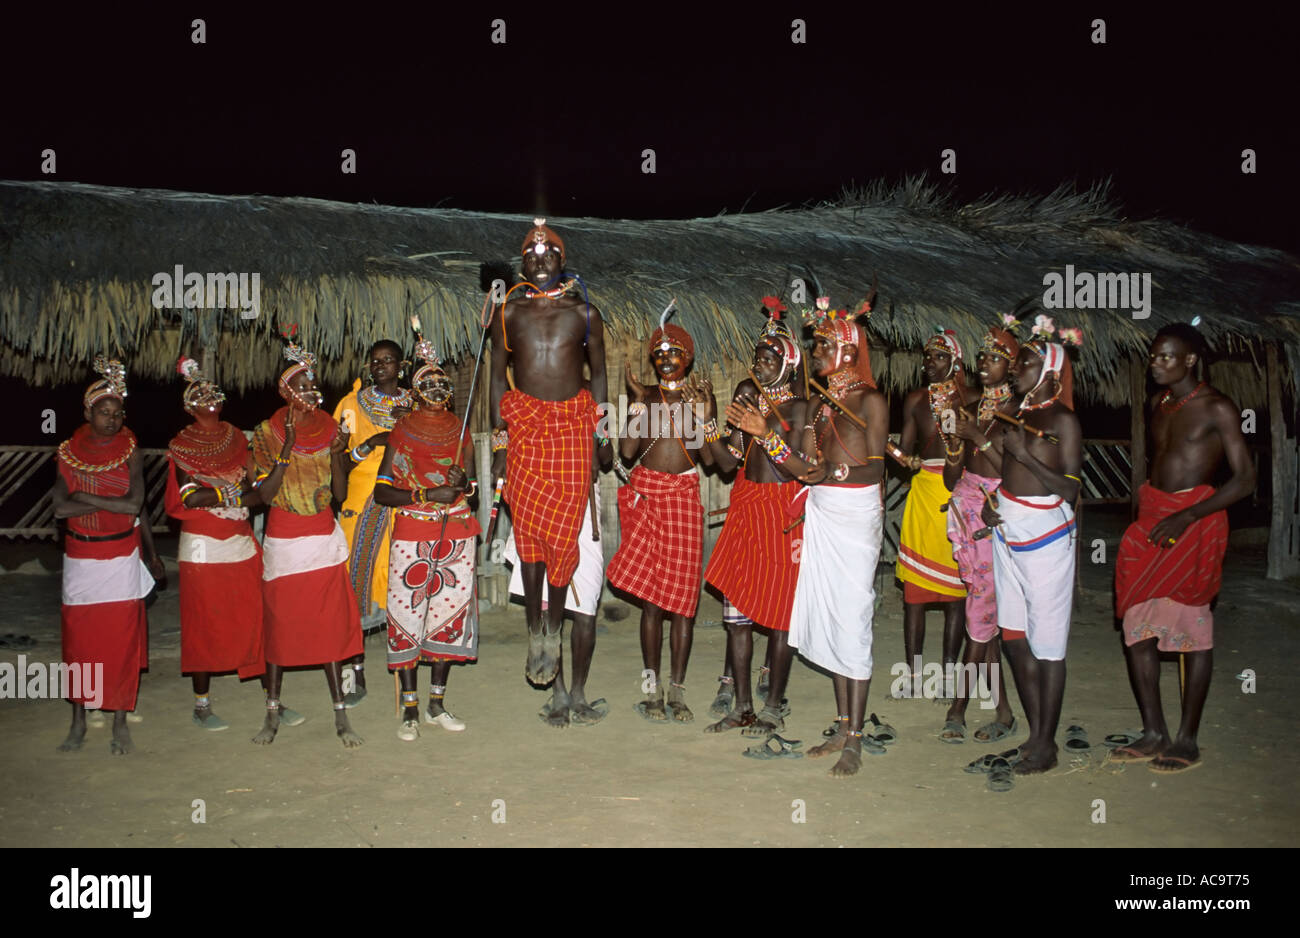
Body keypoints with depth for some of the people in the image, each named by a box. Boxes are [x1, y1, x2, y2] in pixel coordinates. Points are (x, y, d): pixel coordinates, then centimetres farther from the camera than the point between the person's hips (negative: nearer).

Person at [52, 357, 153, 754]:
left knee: (122, 639, 1)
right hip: (79, 558, 2)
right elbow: (60, 507, -8)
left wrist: (85, 497, -12)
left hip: (121, 558, -2)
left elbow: (134, 504, -15)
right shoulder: (69, 451, 1)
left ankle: (120, 723, 12)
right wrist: (112, 503, -13)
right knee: (79, 639, 7)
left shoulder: (129, 450, -3)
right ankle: (79, 722, 20)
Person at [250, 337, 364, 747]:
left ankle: (340, 716, 6)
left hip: (324, 538, 2)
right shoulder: (268, 431, -2)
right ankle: (272, 713, 18)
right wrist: (288, 448, -18)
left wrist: (336, 453, -12)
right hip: (283, 540, -1)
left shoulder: (330, 429, 4)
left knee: (331, 623, 0)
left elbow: (340, 494, 1)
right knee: (279, 623, 4)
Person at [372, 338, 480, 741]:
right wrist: (429, 494, -16)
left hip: (457, 534, 3)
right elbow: (382, 492, -5)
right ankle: (410, 709, 7)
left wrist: (463, 483, -9)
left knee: (450, 612, 5)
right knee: (407, 615, -3)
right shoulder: (401, 432, 0)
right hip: (412, 534, -3)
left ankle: (437, 704, 17)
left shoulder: (460, 432, 10)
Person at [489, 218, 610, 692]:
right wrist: (499, 441, 4)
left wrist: (601, 436, 6)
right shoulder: (509, 312, 7)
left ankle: (554, 629, 10)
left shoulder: (584, 312, 6)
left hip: (573, 423, 0)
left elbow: (598, 373, 10)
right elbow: (498, 375, 9)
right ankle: (535, 632, 9)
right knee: (527, 526, -2)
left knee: (564, 527, -4)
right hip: (524, 421, 1)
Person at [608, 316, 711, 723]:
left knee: (682, 593, -2)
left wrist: (698, 412, -10)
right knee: (650, 596, 1)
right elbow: (627, 452, -3)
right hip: (646, 491, 0)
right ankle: (651, 688, 9)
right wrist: (640, 400, -6)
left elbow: (710, 457, -2)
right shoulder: (645, 396, 9)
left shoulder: (698, 398, 7)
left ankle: (677, 690, 7)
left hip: (683, 495, 0)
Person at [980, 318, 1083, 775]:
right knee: (1014, 636, 10)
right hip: (1007, 531, 7)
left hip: (1045, 536, -7)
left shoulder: (1062, 419, -9)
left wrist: (1024, 454, -20)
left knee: (1047, 643, 0)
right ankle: (1034, 733, 23)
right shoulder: (1015, 413, 11)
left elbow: (1070, 489, -14)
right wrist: (987, 503, 3)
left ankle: (1046, 745, 10)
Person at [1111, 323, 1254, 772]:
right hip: (1151, 516, 7)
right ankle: (1154, 732, 15)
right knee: (1137, 626, 4)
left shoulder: (1217, 408, -8)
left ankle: (1187, 740, 9)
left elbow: (1245, 478, -12)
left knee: (1193, 629, -1)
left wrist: (1185, 518, -19)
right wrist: (1146, 510, 9)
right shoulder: (1158, 403, 13)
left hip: (1194, 520, -7)